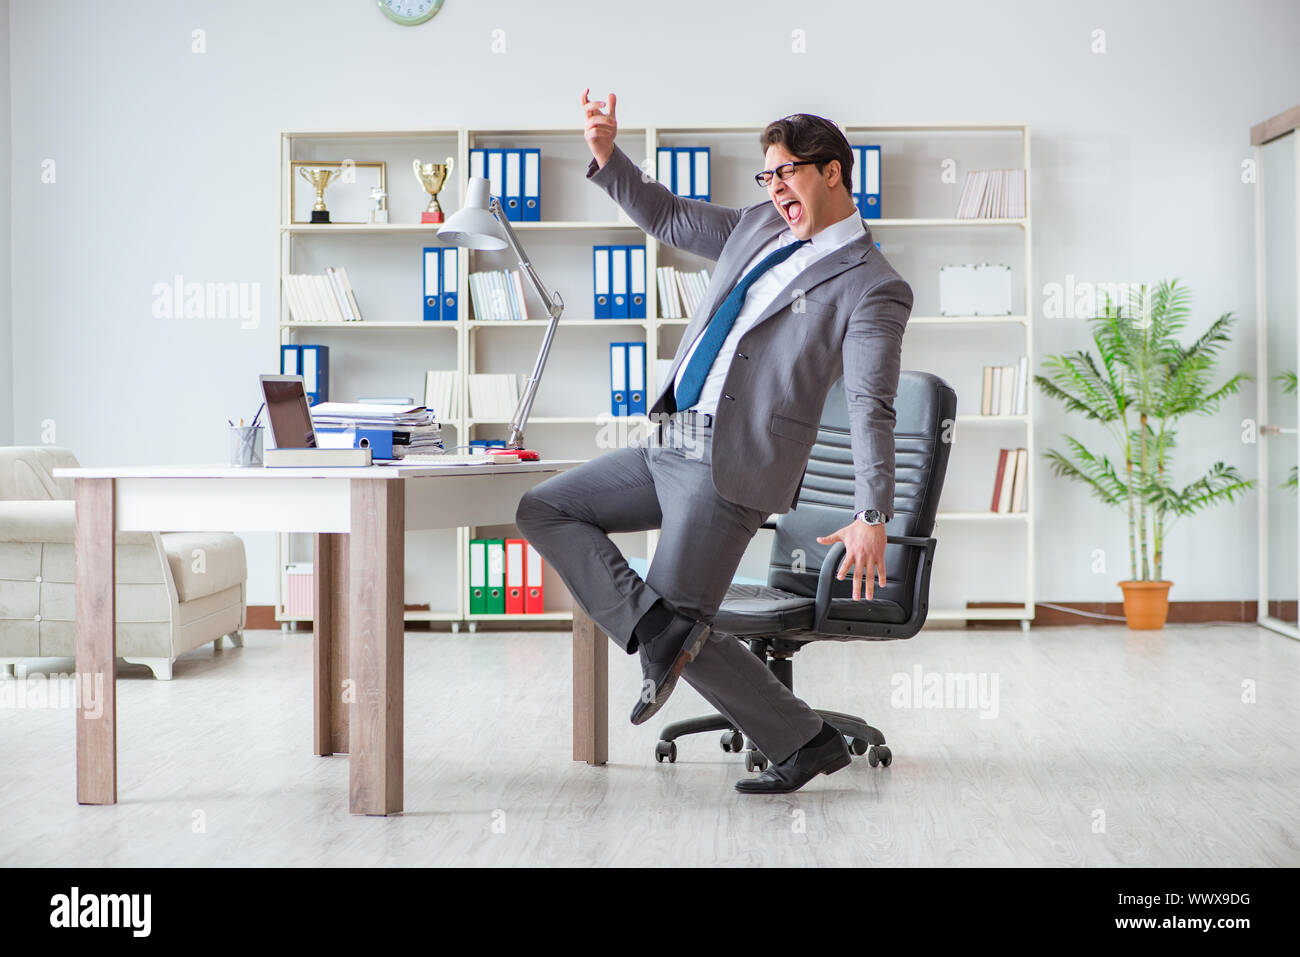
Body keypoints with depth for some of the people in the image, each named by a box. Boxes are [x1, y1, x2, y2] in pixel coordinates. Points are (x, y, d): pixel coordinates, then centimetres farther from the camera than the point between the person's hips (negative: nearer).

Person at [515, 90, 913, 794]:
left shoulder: (871, 287, -9)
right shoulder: (759, 228, 14)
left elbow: (871, 409, -19)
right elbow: (666, 216, 25)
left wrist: (872, 516, -30)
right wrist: (606, 156, 8)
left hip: (732, 467, -8)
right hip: (669, 446, 9)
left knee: (681, 628, -6)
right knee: (543, 510, 3)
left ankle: (805, 740, 8)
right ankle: (654, 627, -9)